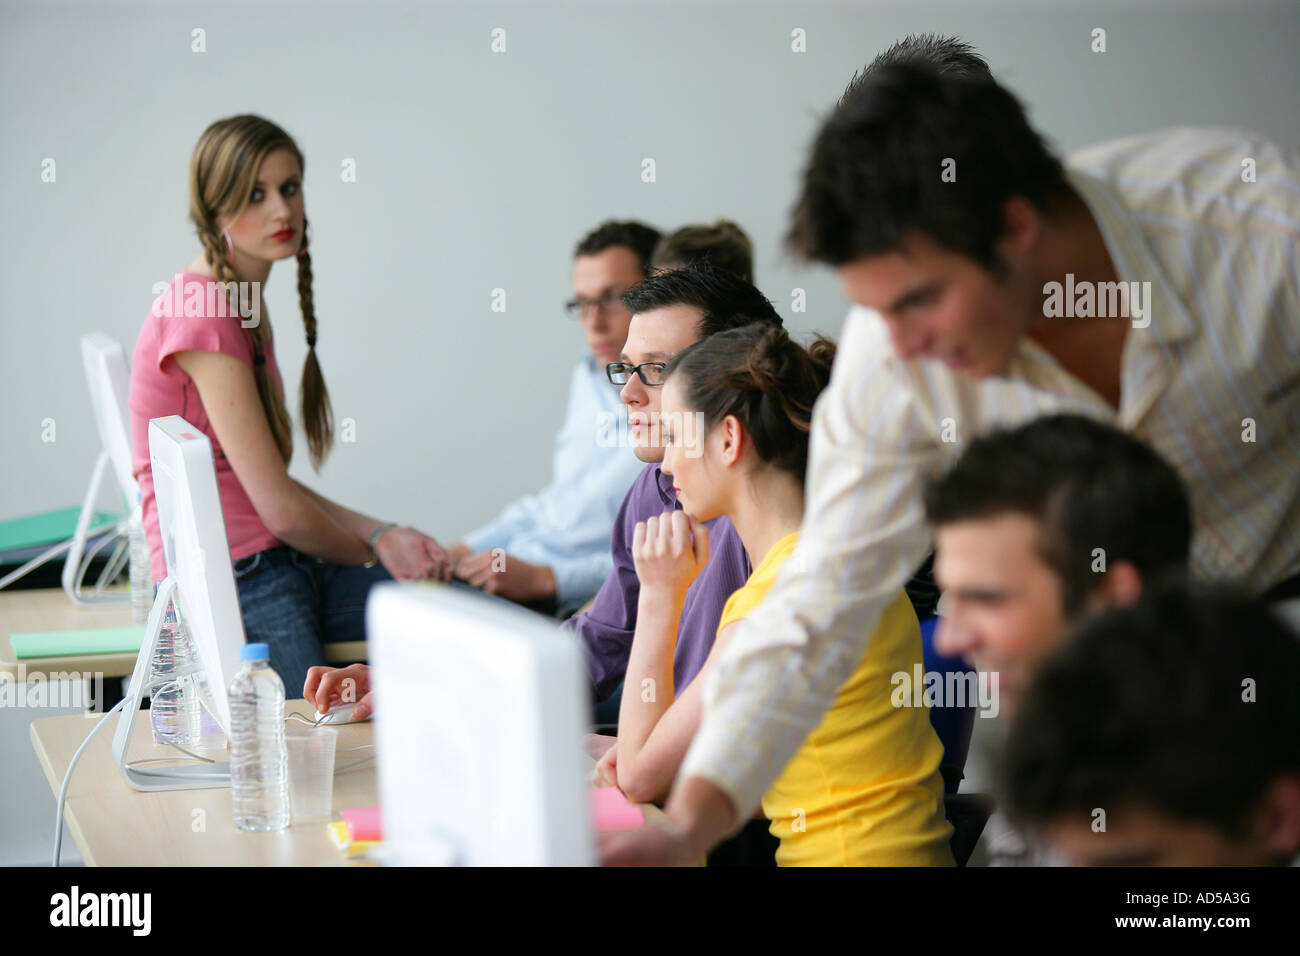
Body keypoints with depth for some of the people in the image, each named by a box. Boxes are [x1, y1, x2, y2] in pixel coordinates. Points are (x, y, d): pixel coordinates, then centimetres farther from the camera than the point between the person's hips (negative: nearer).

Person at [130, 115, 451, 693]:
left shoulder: (246, 305, 16)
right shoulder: (201, 313, -15)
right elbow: (280, 509, -15)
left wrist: (382, 535, 1)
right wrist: (376, 553, 1)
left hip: (283, 566, 9)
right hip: (229, 586, -9)